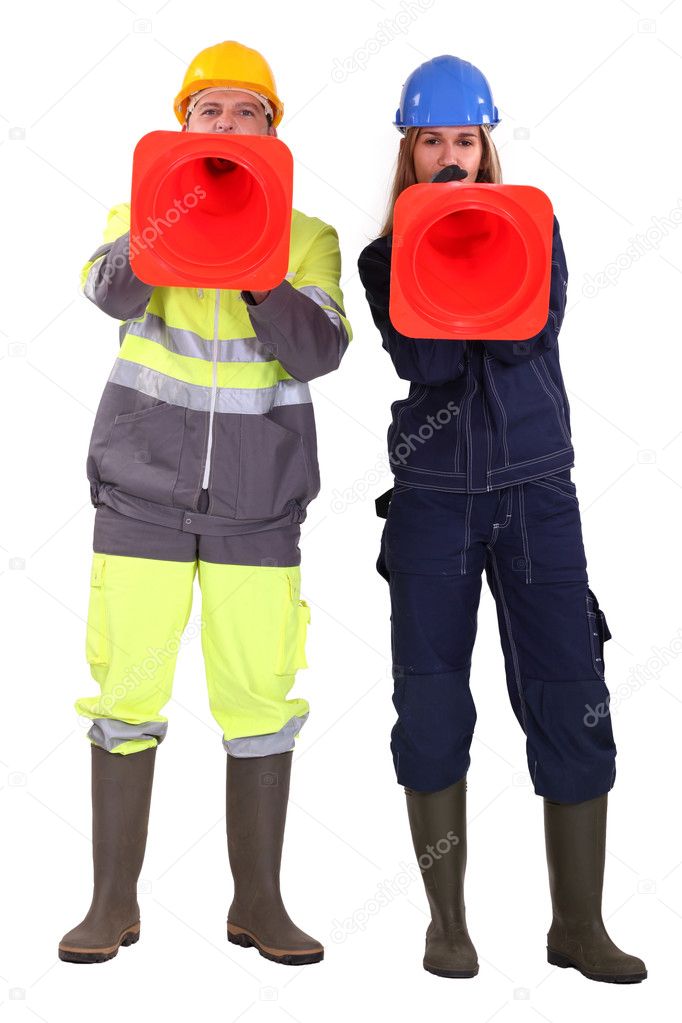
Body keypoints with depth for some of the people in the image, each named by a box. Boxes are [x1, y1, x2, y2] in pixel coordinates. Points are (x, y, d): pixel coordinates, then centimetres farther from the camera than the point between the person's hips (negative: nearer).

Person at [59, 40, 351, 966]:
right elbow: (111, 290, -16)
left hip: (258, 505, 0)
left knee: (261, 698, 0)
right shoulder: (141, 212, 7)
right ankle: (114, 903, 15)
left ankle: (258, 901, 16)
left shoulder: (307, 239, 7)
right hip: (143, 490, 0)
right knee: (126, 697, 0)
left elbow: (319, 352, -8)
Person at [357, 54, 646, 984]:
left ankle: (579, 925, 9)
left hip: (537, 492, 0)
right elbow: (423, 361, -11)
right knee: (431, 707, 1)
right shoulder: (385, 255, 7)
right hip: (432, 496, 0)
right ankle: (447, 921, 16)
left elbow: (529, 332, -12)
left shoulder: (533, 228, 7)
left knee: (573, 700, -4)